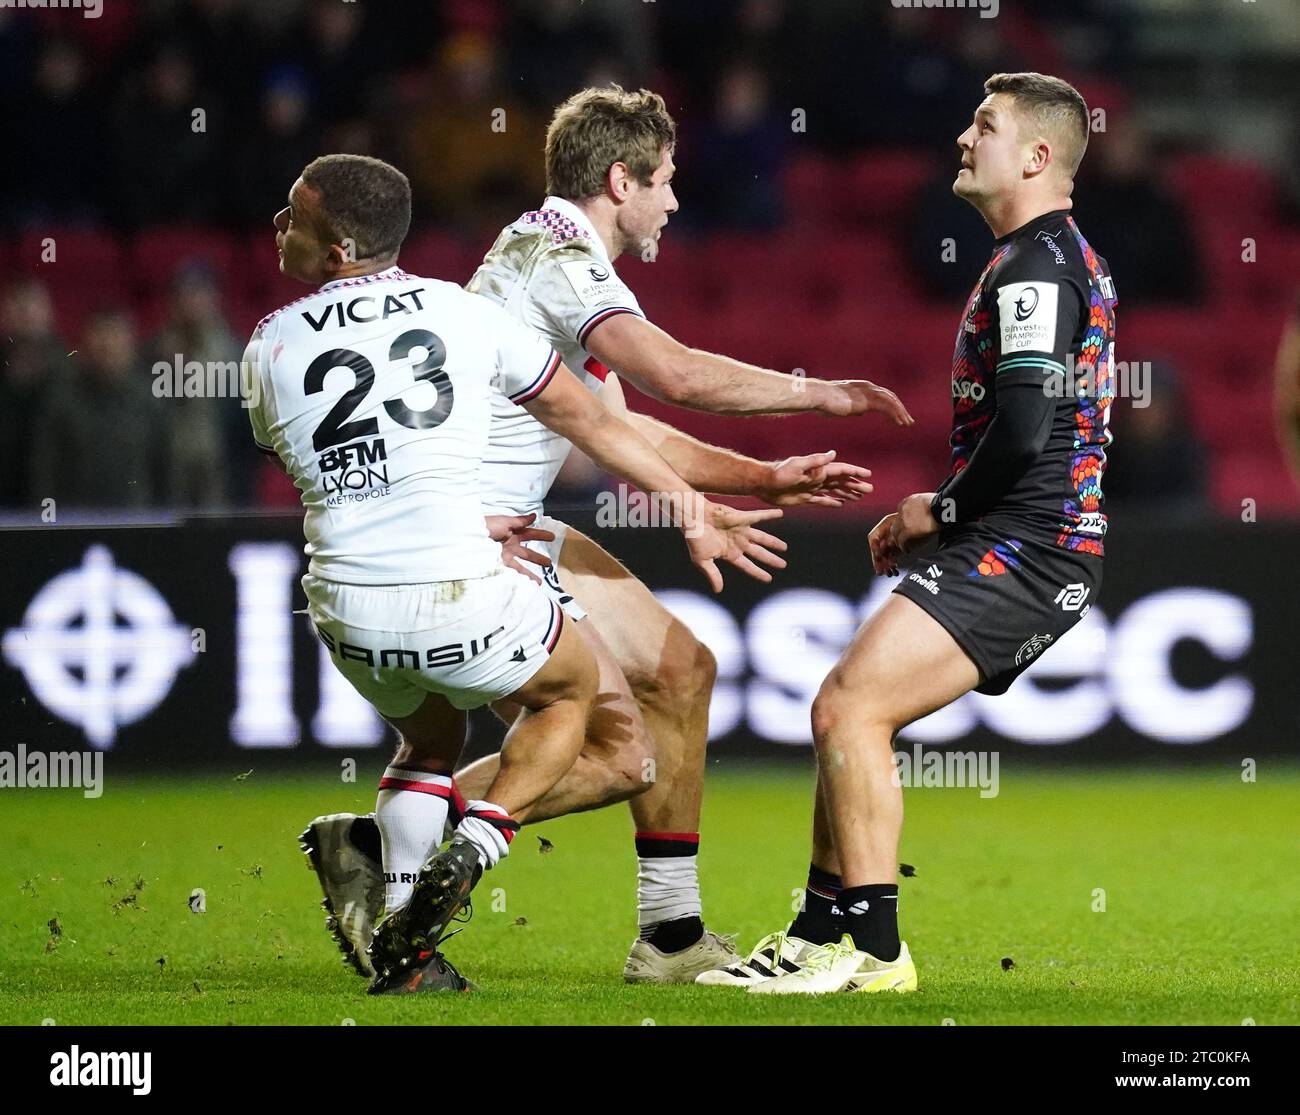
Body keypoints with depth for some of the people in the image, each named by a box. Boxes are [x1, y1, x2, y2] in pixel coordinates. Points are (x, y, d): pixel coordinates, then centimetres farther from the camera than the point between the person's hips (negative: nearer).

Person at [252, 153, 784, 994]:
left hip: (345, 606, 3)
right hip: (462, 599, -3)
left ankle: (403, 946, 19)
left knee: (428, 735, 32)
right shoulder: (465, 315, 3)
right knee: (573, 688, 27)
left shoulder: (271, 346, 4)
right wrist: (694, 512, 26)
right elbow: (593, 423, 12)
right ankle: (471, 854, 5)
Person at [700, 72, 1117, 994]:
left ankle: (874, 949, -13)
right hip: (1023, 547, 11)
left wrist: (941, 509, -8)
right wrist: (937, 518, 15)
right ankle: (820, 937, 14)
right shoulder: (1067, 258, 20)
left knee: (851, 708, -16)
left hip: (1022, 543, -11)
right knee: (846, 711, 12)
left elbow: (1023, 432, -24)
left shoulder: (1036, 266, -14)